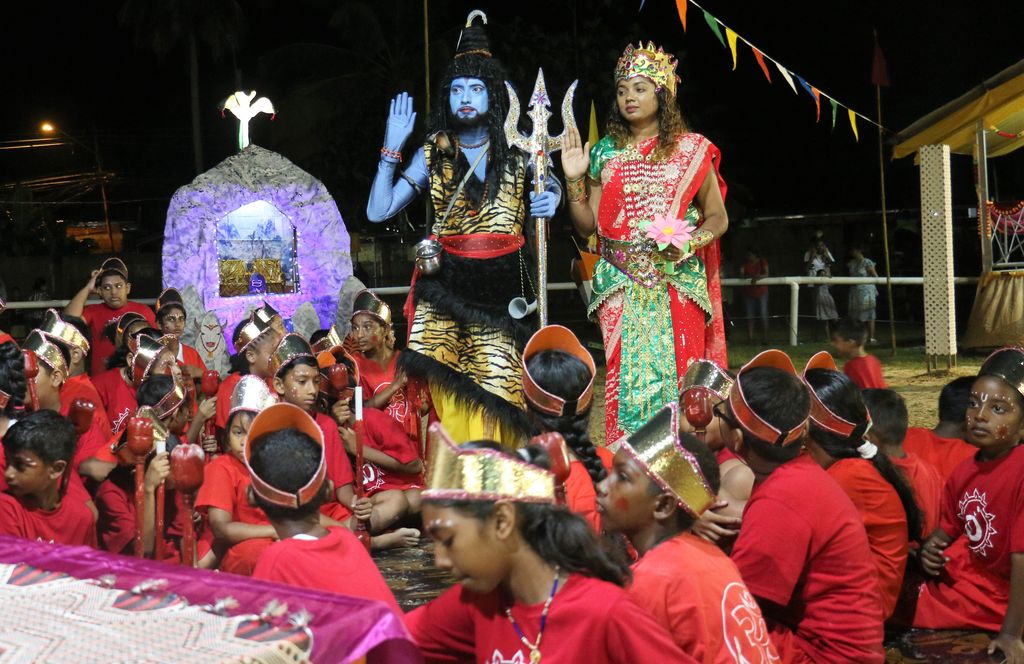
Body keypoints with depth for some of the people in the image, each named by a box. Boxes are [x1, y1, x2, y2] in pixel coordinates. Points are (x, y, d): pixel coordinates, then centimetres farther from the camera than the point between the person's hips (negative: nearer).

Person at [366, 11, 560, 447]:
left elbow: (551, 184, 23)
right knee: (451, 392, -9)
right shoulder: (434, 152, 7)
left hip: (503, 284, 0)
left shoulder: (516, 150, 5)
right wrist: (392, 150, -3)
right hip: (448, 282, 0)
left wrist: (552, 197, -1)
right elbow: (378, 211, 4)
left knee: (495, 387, -6)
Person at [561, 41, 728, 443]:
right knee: (626, 378, -3)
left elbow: (717, 217, 7)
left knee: (678, 376, -6)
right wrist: (574, 179, -3)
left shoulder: (691, 150, 6)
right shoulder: (605, 153, 10)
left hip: (677, 283, -1)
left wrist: (691, 241, -12)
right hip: (621, 286, 1)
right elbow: (587, 226, 9)